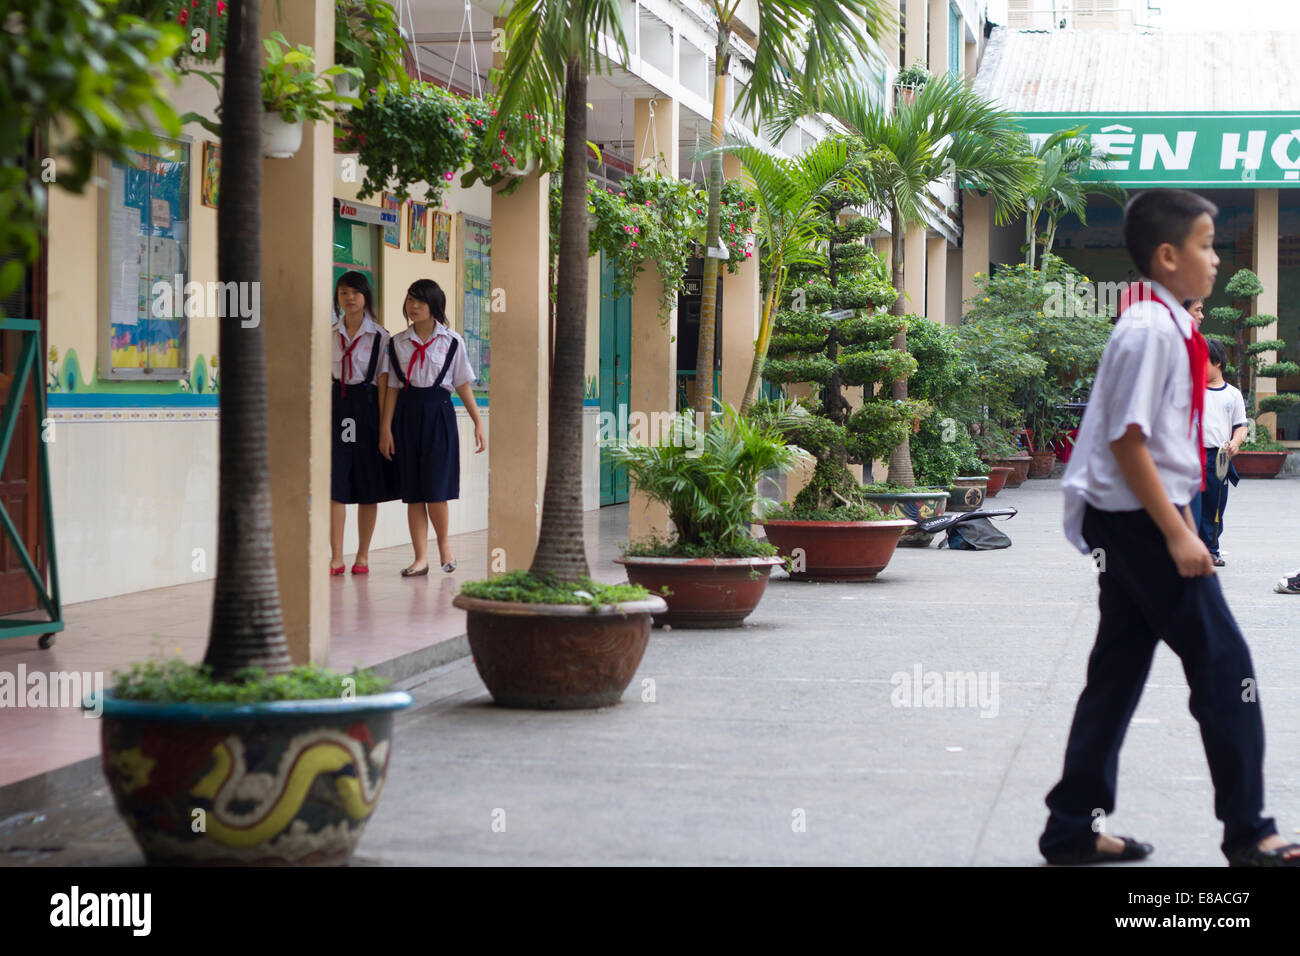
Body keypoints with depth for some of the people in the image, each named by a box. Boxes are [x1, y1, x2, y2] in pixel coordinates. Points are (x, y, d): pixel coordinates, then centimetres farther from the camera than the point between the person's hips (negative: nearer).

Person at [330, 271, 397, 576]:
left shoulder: (379, 336, 1)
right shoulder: (330, 335, 10)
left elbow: (382, 382, -2)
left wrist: (383, 423, -7)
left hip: (366, 406, -2)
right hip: (335, 405, 2)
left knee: (368, 485, 3)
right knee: (334, 484, -5)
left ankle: (363, 556, 12)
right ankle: (336, 558, -3)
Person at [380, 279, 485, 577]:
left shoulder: (451, 342, 3)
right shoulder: (398, 343, 7)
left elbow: (463, 385, 6)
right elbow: (392, 388, 7)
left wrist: (478, 423, 4)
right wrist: (386, 428, 1)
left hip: (439, 413, -2)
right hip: (407, 415, 2)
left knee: (435, 487, -8)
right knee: (412, 491, 1)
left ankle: (444, 542, 17)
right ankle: (420, 558, 6)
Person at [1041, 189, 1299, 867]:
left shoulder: (1171, 327, 13)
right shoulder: (1149, 330, -17)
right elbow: (1127, 441, -21)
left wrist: (1180, 519, 21)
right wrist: (1177, 533, -20)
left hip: (1136, 523, 10)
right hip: (1141, 522, -10)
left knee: (1119, 670, 11)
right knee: (1223, 661, -5)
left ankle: (1074, 828, 16)